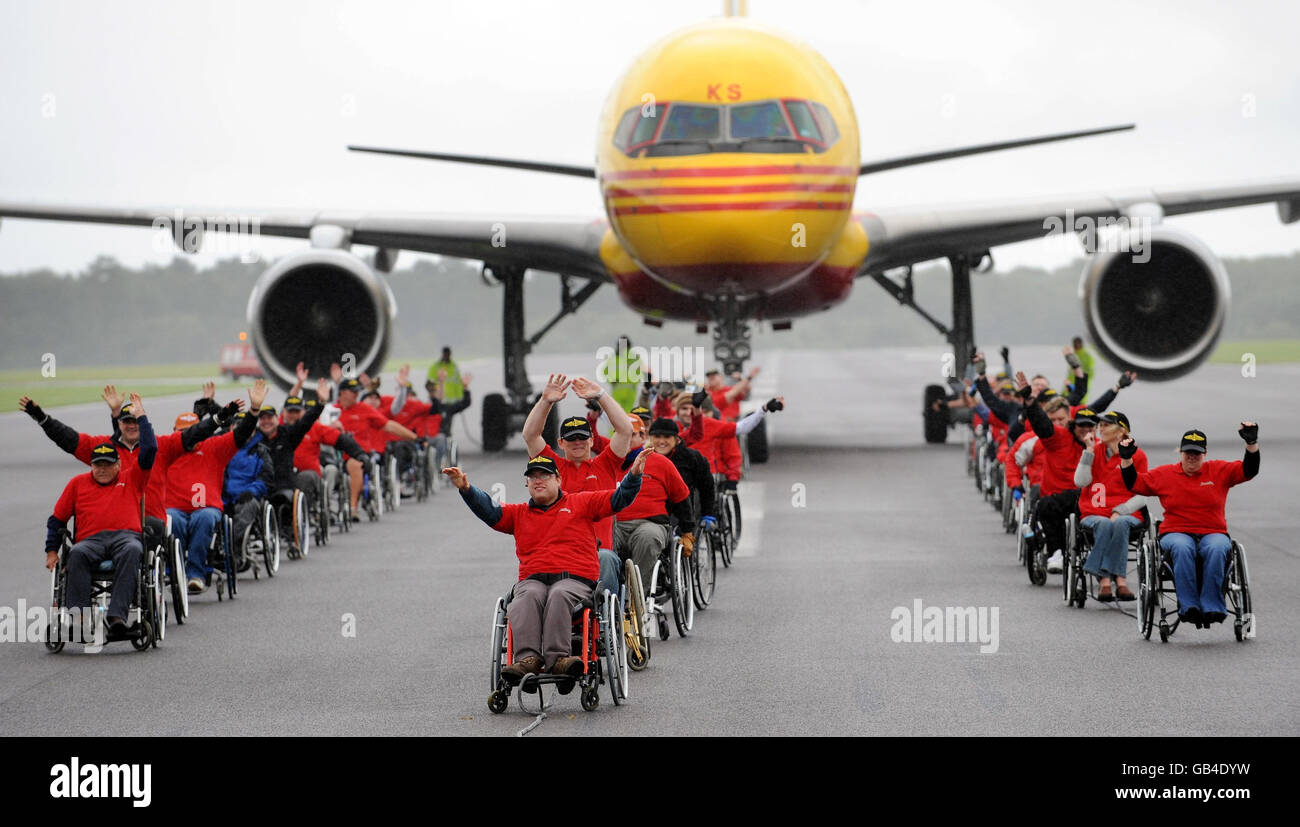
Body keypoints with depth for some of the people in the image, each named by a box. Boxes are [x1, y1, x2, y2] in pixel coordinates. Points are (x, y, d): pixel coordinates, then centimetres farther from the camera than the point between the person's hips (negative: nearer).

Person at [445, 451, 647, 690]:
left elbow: (620, 499, 12)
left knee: (559, 596, -37)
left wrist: (634, 475, -7)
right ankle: (528, 658, -50)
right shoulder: (519, 513, 26)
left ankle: (557, 658, -50)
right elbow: (488, 511, 13)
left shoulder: (581, 503, 20)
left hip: (575, 580, -2)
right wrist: (466, 489, -5)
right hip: (532, 579, 2)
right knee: (528, 597, -34)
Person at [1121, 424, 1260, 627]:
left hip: (1213, 533, 0)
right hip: (1176, 533, 0)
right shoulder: (1164, 474, 14)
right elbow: (1135, 483, 14)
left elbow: (1248, 471, 5)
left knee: (1216, 549, -37)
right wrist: (1126, 460, 1)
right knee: (1182, 548, -38)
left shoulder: (1219, 470, 13)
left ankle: (1212, 607, -36)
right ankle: (1189, 606, -41)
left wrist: (1252, 444, -9)